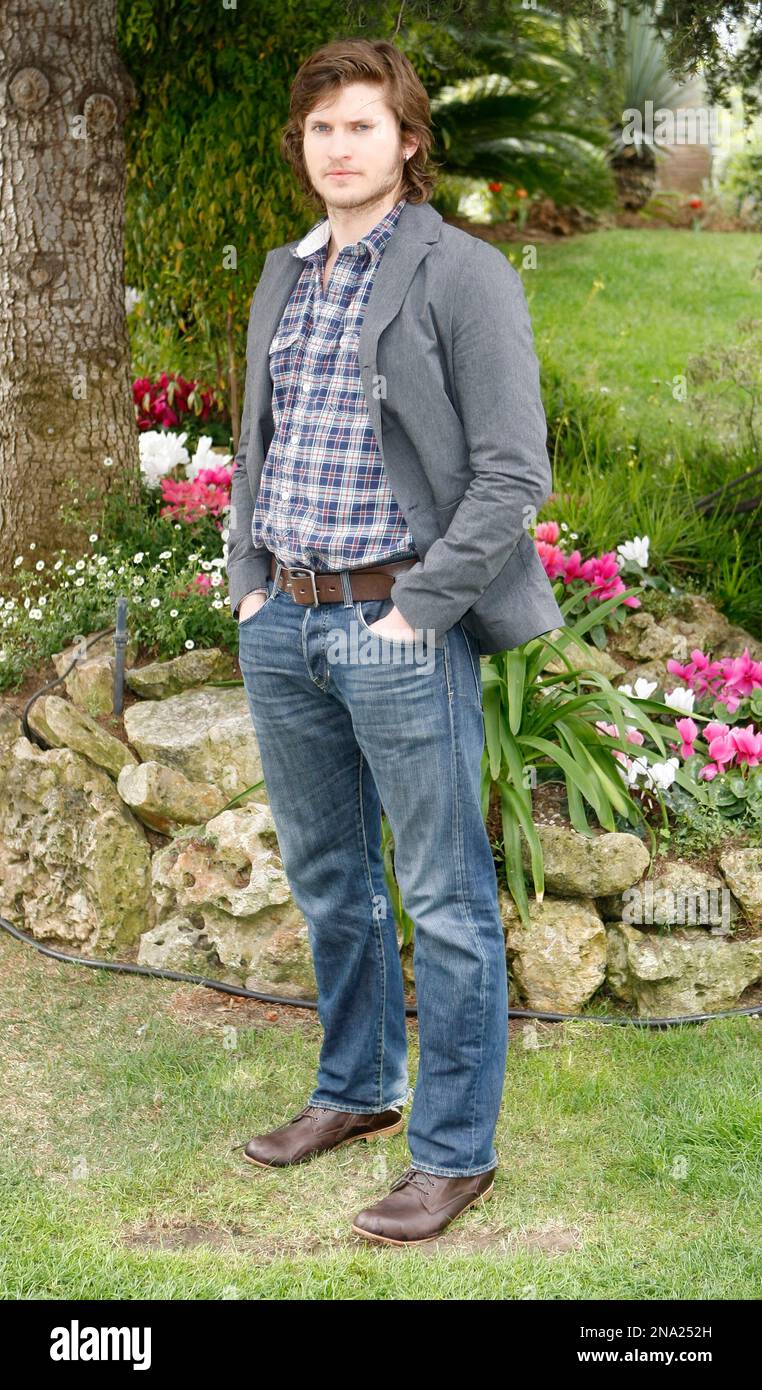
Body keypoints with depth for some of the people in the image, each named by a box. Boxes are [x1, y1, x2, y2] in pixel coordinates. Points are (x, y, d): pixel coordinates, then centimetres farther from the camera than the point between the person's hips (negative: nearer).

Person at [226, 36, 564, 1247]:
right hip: (283, 622, 7)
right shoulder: (283, 281, 13)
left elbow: (514, 473, -13)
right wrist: (249, 582, 8)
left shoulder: (466, 276, -8)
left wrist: (416, 615, -16)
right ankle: (356, 1092, 35)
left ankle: (455, 1151, 12)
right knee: (327, 879, 18)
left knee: (445, 901, 1)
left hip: (400, 626, -7)